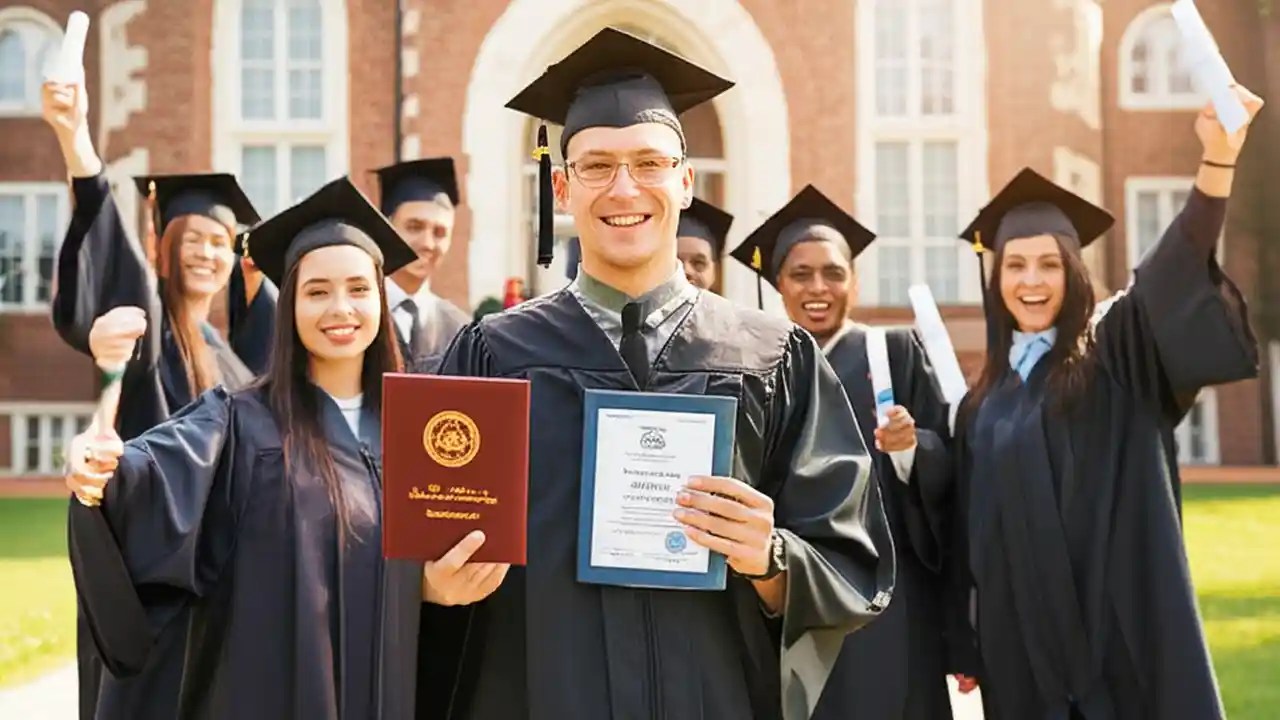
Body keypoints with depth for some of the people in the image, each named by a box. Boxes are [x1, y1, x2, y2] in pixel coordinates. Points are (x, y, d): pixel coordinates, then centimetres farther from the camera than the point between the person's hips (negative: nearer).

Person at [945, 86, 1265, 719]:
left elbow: (1175, 270, -18)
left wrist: (1219, 158, -34)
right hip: (1021, 639, 4)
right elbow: (968, 528, 13)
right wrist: (967, 644, 11)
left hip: (1119, 627, -4)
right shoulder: (984, 399, 12)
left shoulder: (1115, 353, 0)